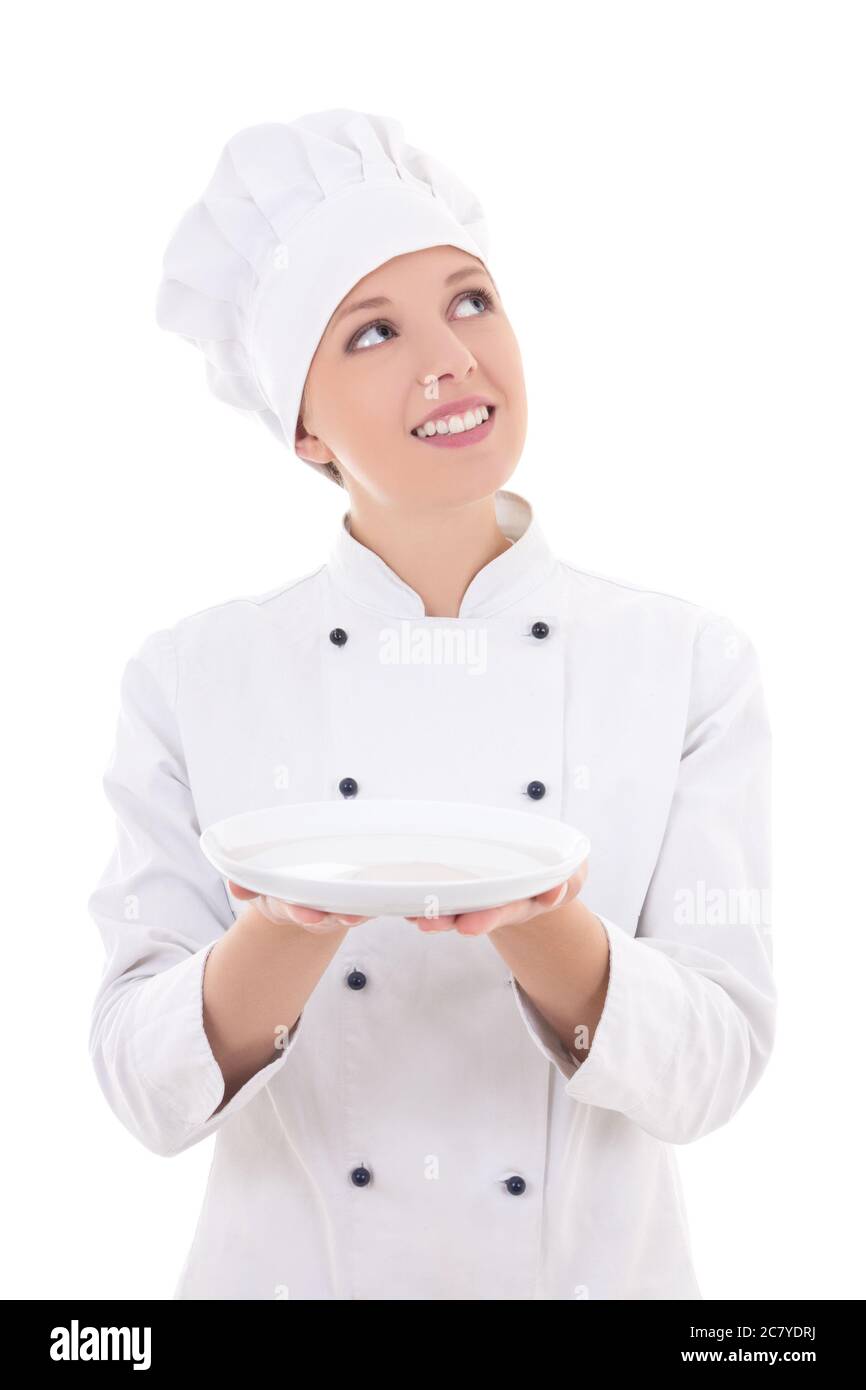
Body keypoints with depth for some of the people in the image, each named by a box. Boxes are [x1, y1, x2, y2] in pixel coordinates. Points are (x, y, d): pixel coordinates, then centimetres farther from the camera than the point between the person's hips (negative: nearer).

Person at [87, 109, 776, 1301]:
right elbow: (147, 1088, -12)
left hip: (600, 1264, 1)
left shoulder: (692, 662, -9)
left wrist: (534, 925, -30)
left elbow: (714, 1060, -12)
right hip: (288, 1262, 0)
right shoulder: (194, 677, -10)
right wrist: (303, 922, -30)